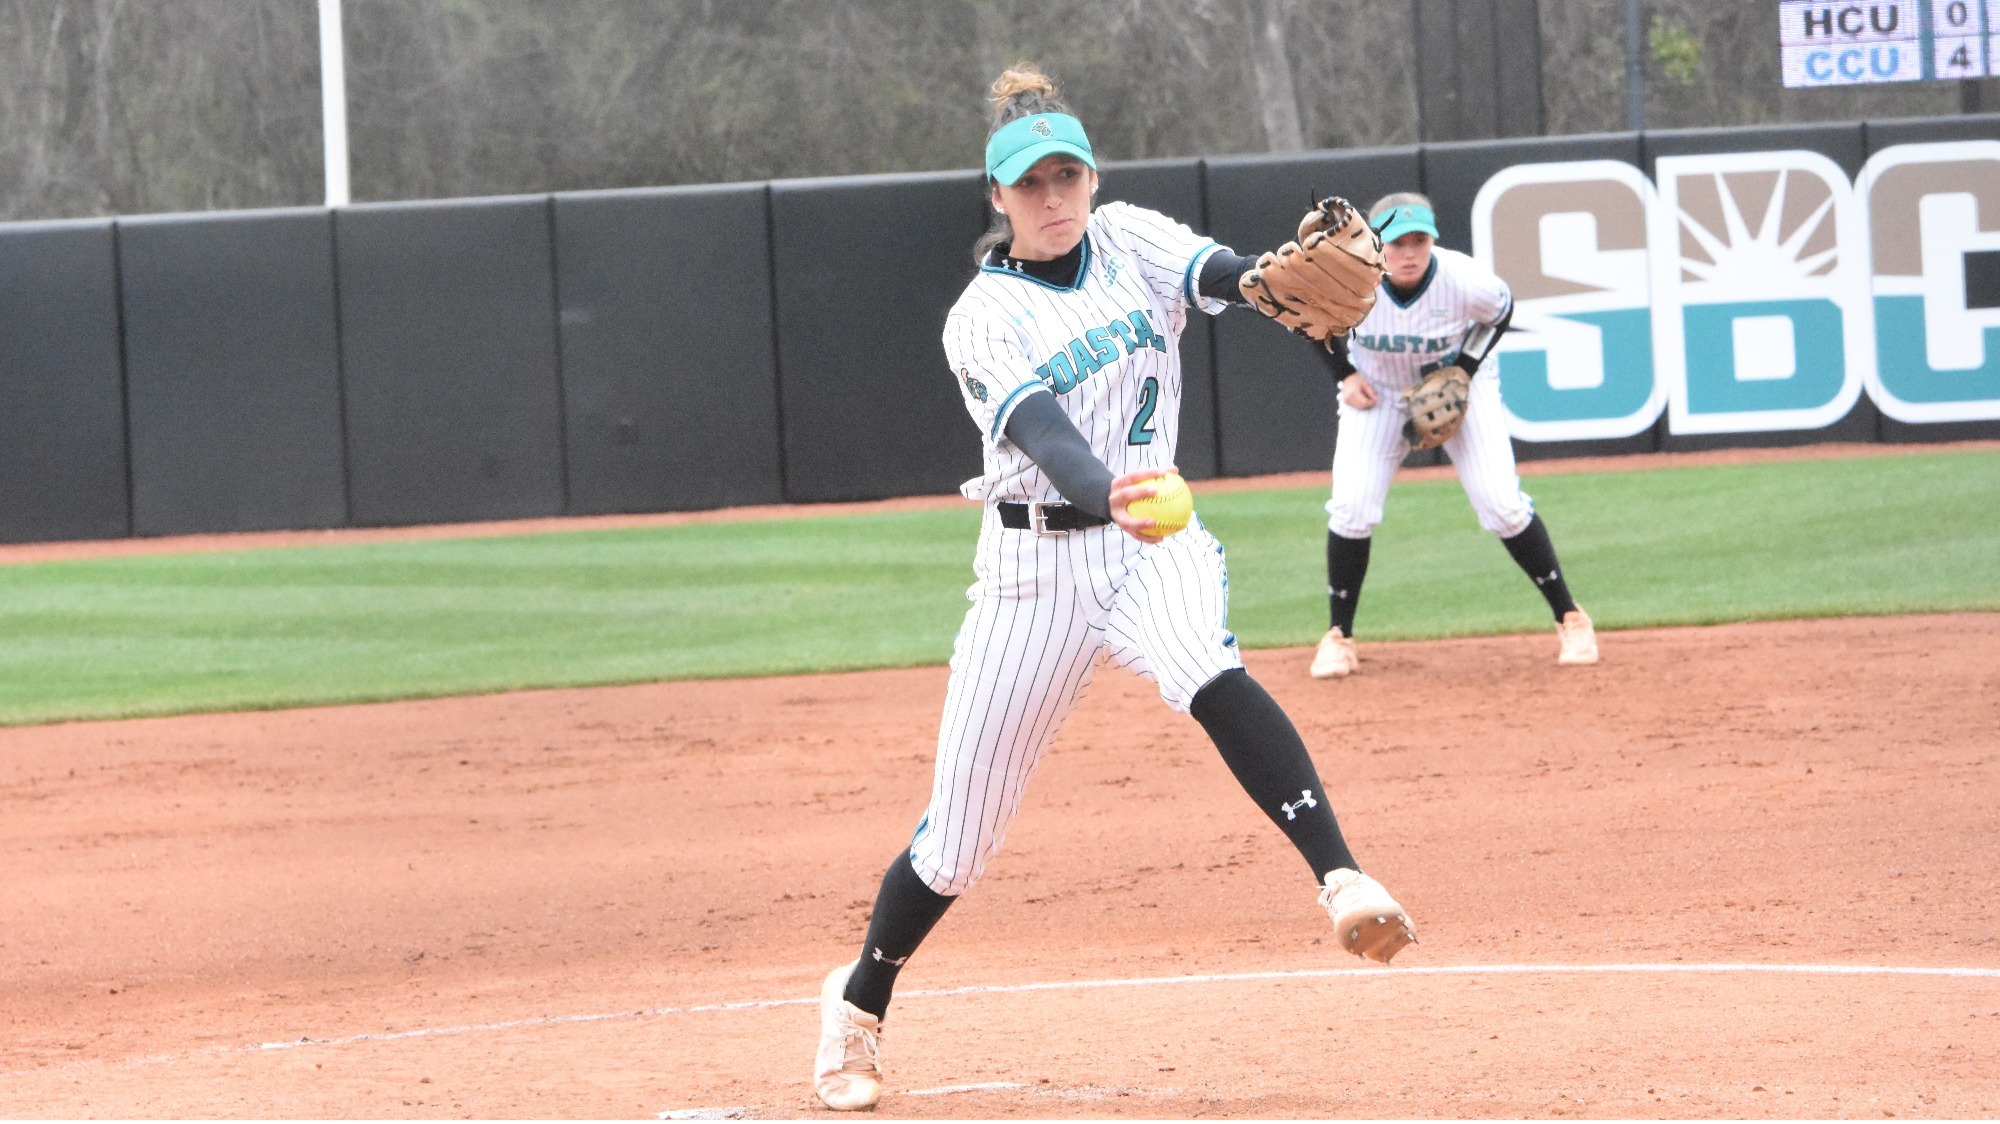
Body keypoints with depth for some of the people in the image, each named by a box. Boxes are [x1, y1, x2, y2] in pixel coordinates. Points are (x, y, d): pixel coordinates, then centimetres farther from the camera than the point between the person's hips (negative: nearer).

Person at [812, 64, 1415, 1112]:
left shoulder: (1129, 241, 3)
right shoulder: (982, 319, -7)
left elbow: (1217, 273, -18)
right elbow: (1040, 432, -26)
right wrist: (1106, 495, -48)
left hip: (1152, 542, 1)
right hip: (1035, 564, -1)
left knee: (1207, 672, -34)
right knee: (961, 829, 4)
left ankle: (1344, 884, -45)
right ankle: (860, 1004, 28)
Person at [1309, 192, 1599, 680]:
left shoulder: (1466, 281, -30)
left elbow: (1501, 311, -7)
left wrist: (1464, 371, -17)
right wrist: (1345, 374, -11)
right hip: (1376, 392, 1)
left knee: (1502, 503, -10)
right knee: (1352, 506, -13)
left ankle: (1570, 619, 5)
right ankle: (1338, 637, 4)